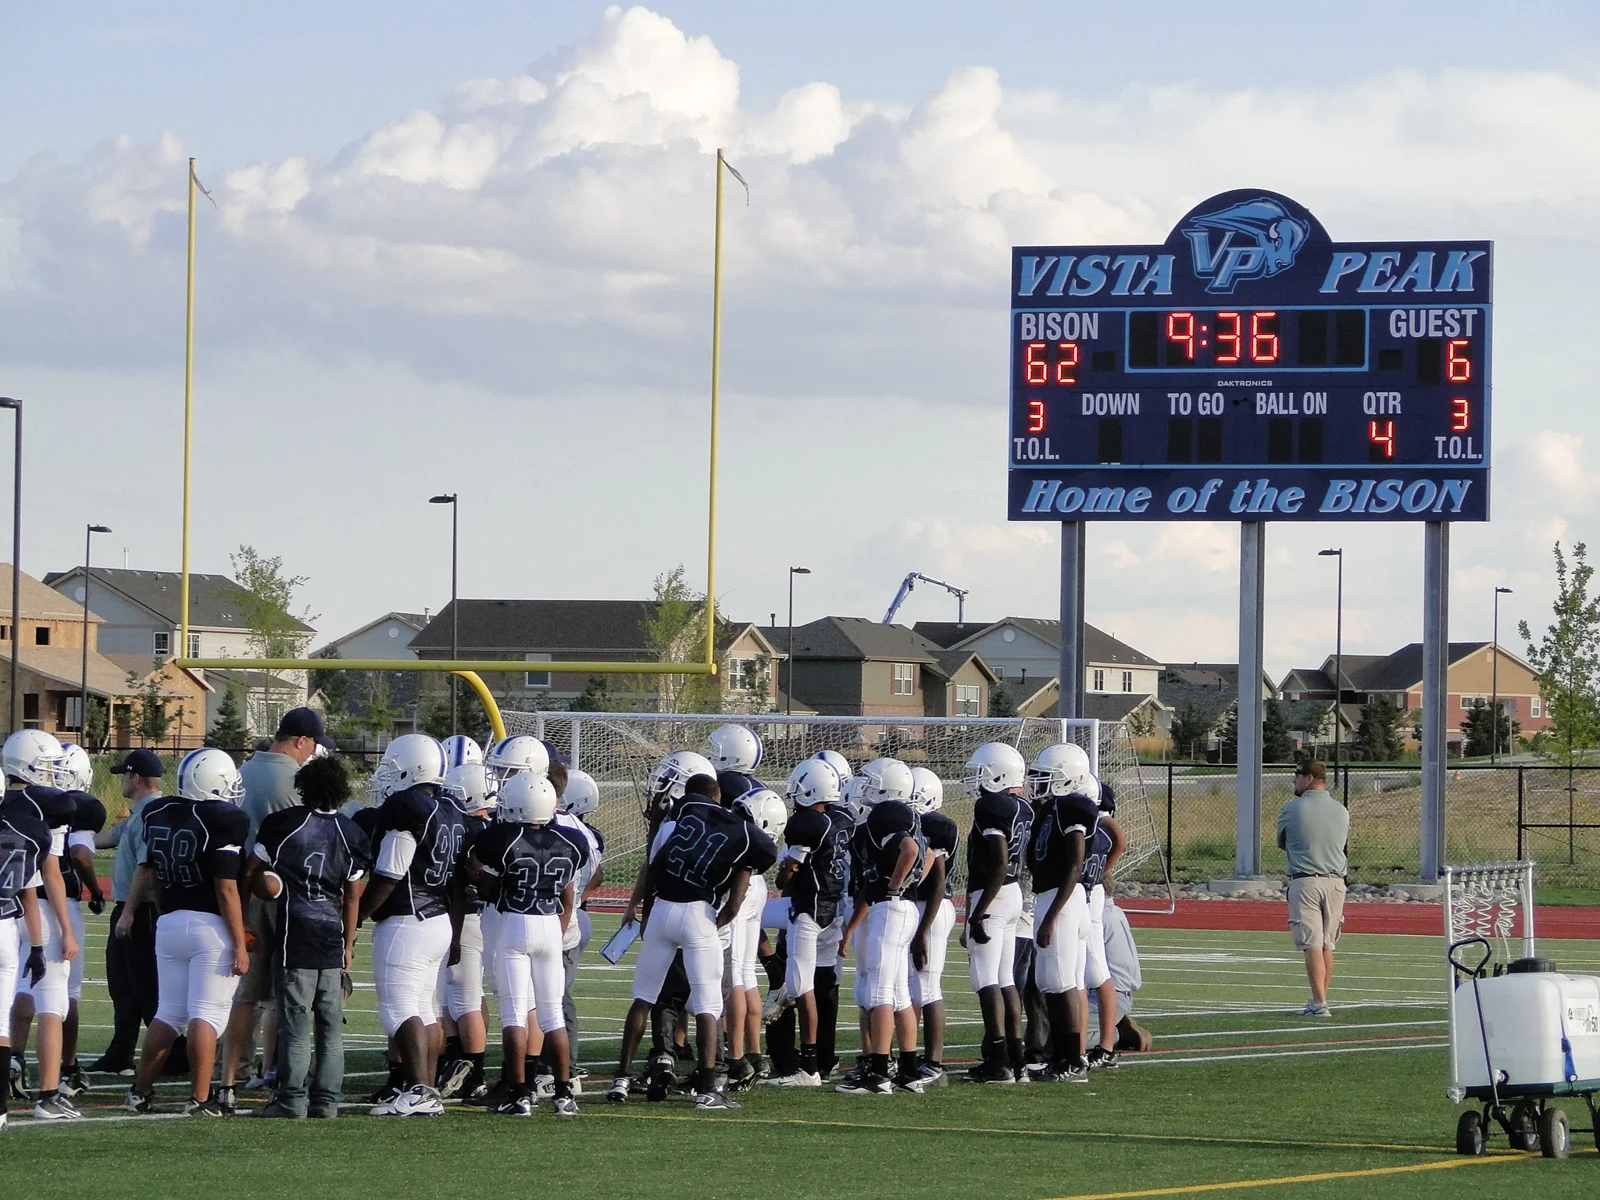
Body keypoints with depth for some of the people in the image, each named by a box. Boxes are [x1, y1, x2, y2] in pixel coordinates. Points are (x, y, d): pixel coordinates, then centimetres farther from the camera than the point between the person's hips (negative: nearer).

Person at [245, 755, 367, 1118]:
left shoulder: (284, 824, -4)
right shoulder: (352, 834, 7)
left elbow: (251, 874, -1)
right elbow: (352, 898, 10)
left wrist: (271, 893, 19)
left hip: (295, 934, -4)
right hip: (333, 938, 4)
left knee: (295, 1020, -4)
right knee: (330, 1023, 8)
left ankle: (292, 1099, -5)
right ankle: (326, 1099, 8)